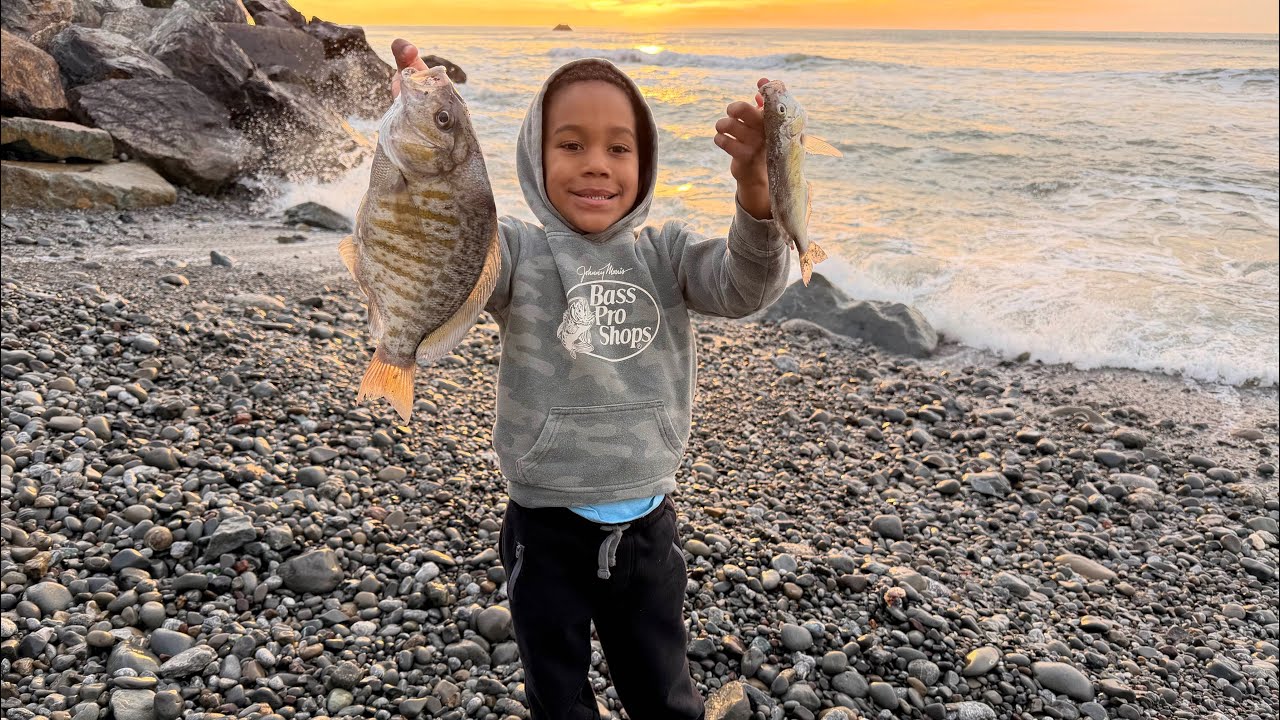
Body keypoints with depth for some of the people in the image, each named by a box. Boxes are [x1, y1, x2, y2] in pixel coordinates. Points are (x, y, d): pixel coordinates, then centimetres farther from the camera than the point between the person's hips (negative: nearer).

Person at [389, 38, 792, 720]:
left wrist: (755, 190, -39)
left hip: (647, 526, 2)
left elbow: (745, 287, -19)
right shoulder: (518, 252, -10)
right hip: (547, 533, -1)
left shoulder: (665, 252, -3)